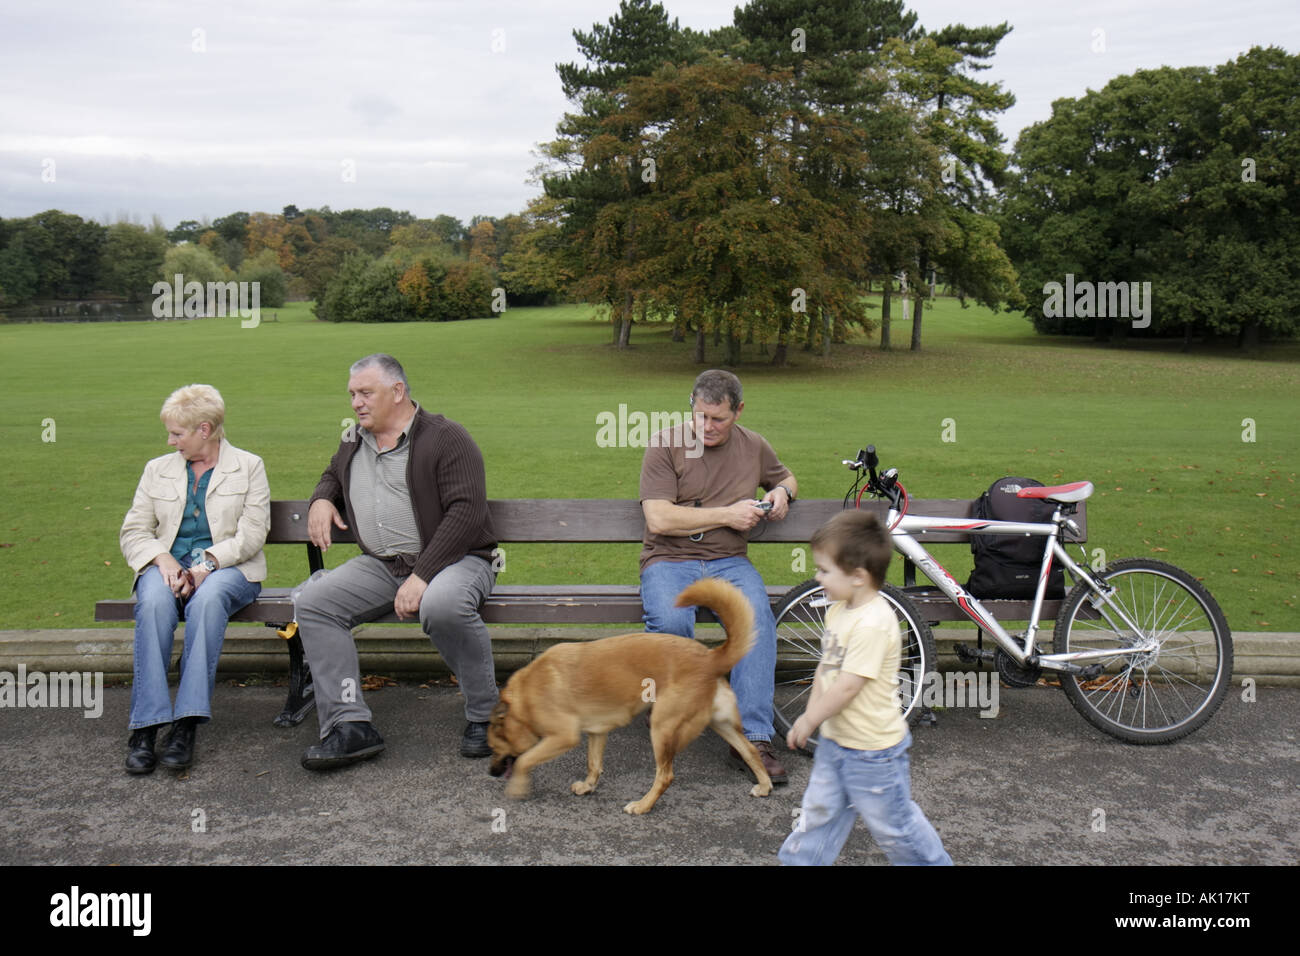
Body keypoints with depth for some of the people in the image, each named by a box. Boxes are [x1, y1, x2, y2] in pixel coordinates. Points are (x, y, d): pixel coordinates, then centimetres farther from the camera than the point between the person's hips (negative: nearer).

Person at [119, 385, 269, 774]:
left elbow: (252, 534, -3)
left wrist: (207, 562, -18)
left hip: (228, 567, -2)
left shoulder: (248, 467, 8)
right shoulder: (158, 470, 18)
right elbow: (133, 532, 11)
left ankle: (187, 724, -39)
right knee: (154, 603, -33)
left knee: (208, 599, -38)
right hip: (167, 565, 3)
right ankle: (145, 726, -34)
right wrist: (164, 559, -10)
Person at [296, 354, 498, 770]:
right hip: (380, 565, 7)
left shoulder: (445, 438, -7)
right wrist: (321, 499, 11)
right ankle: (349, 725, -14)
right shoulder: (353, 443, 16)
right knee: (313, 603, -14)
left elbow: (466, 513, -17)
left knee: (443, 605, -38)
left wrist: (422, 577, -24)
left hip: (452, 558, -6)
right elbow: (333, 476, 38)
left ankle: (484, 716, -17)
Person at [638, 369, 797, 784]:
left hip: (728, 562, 3)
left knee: (758, 615, -30)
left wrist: (782, 492, 8)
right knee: (670, 622, -34)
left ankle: (754, 737, -25)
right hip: (670, 559, -2)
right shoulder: (666, 445, -2)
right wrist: (727, 515, -11)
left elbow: (786, 478, 34)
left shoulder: (753, 446, 12)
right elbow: (659, 519, -12)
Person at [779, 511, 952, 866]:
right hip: (835, 741, 8)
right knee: (819, 813, 20)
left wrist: (808, 721, -16)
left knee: (892, 825, 11)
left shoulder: (873, 623, -28)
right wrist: (811, 716, 0)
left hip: (873, 749, -8)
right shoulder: (838, 610, 1)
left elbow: (847, 686, -27)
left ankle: (934, 861, 32)